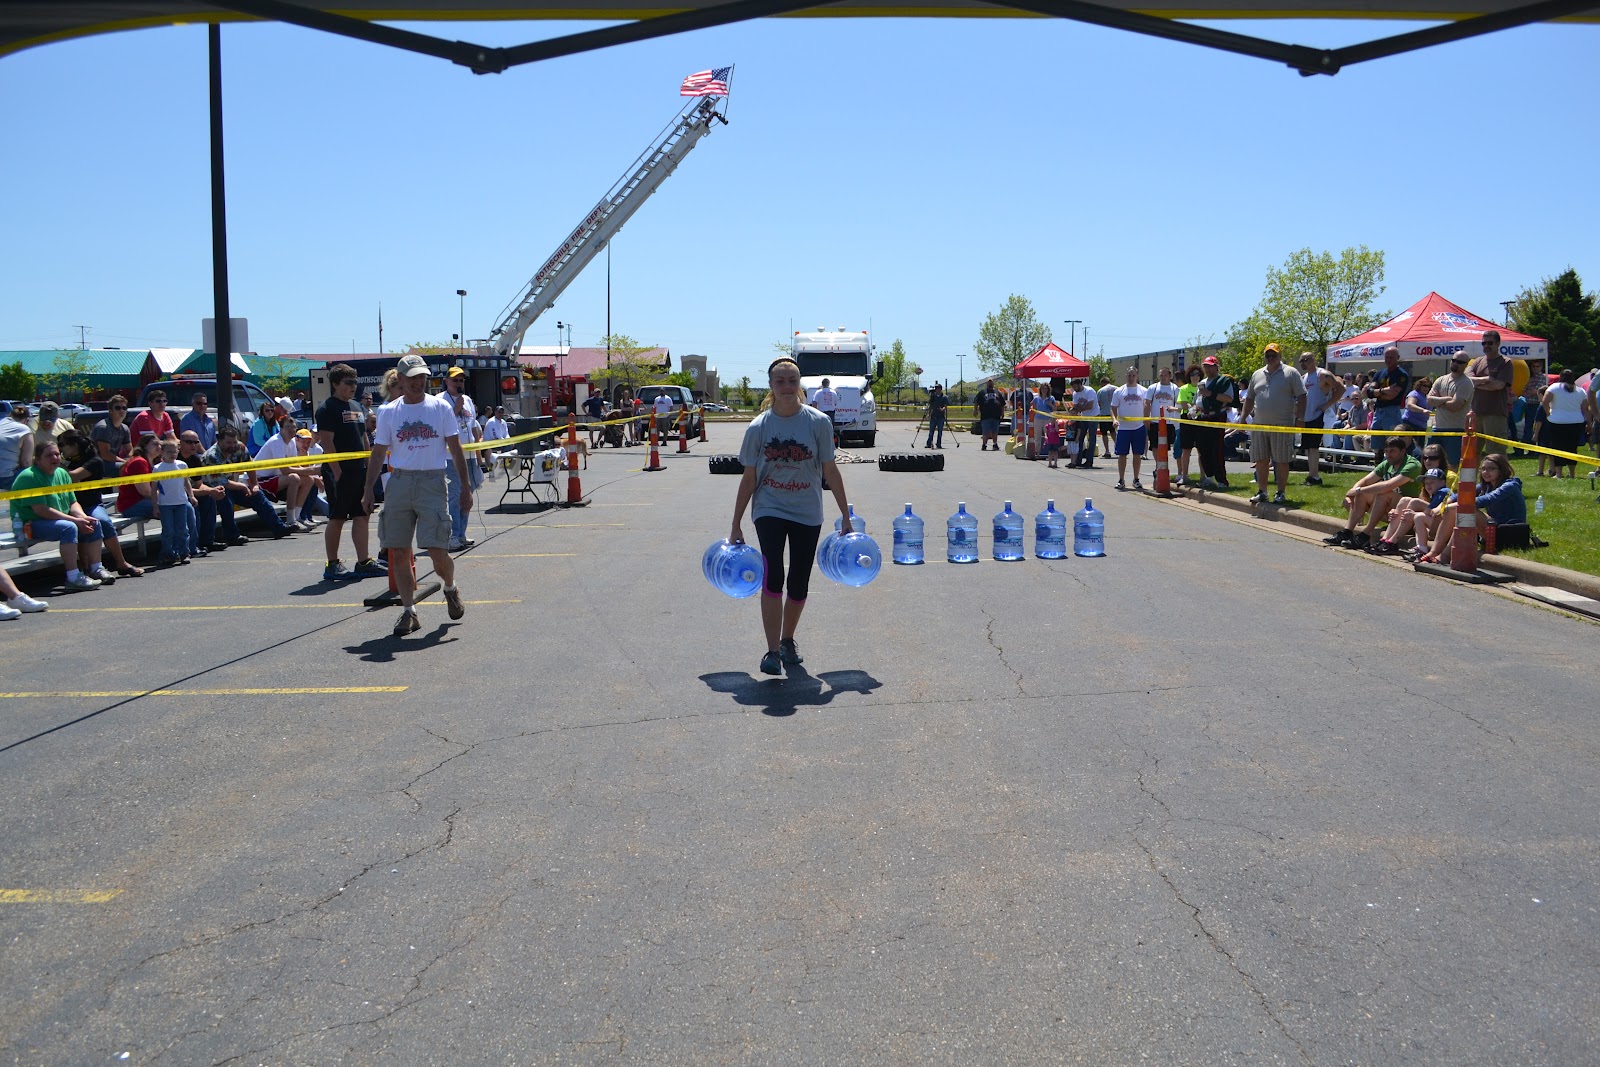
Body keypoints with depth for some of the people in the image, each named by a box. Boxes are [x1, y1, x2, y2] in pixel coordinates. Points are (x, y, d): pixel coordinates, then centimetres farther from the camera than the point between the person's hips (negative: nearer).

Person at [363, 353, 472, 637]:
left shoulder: (441, 408, 4)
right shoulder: (388, 412, 7)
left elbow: (455, 450, 5)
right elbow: (378, 454, 11)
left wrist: (465, 486, 0)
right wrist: (368, 491, 6)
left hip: (432, 482, -2)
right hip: (399, 482, 2)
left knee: (437, 550, -8)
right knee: (399, 552, 2)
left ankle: (451, 590, 24)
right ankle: (409, 612, 12)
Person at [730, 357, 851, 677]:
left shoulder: (818, 422, -5)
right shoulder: (758, 427, -4)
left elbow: (830, 470, 2)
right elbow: (749, 478, 2)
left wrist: (845, 516, 3)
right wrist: (736, 526, 4)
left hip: (807, 513, 1)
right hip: (769, 510, -1)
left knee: (799, 585, 6)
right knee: (773, 575, -19)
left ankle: (787, 640, 31)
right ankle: (772, 651, -12)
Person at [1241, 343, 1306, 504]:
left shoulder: (1291, 373, 2)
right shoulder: (1257, 375, 15)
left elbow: (1301, 397, -2)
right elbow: (1249, 398, 19)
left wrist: (1300, 418, -10)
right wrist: (1243, 417, 12)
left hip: (1282, 425, -4)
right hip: (1259, 425, 5)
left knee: (1281, 461, -1)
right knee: (1260, 460, 7)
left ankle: (1281, 493, 6)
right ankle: (1262, 492, 16)